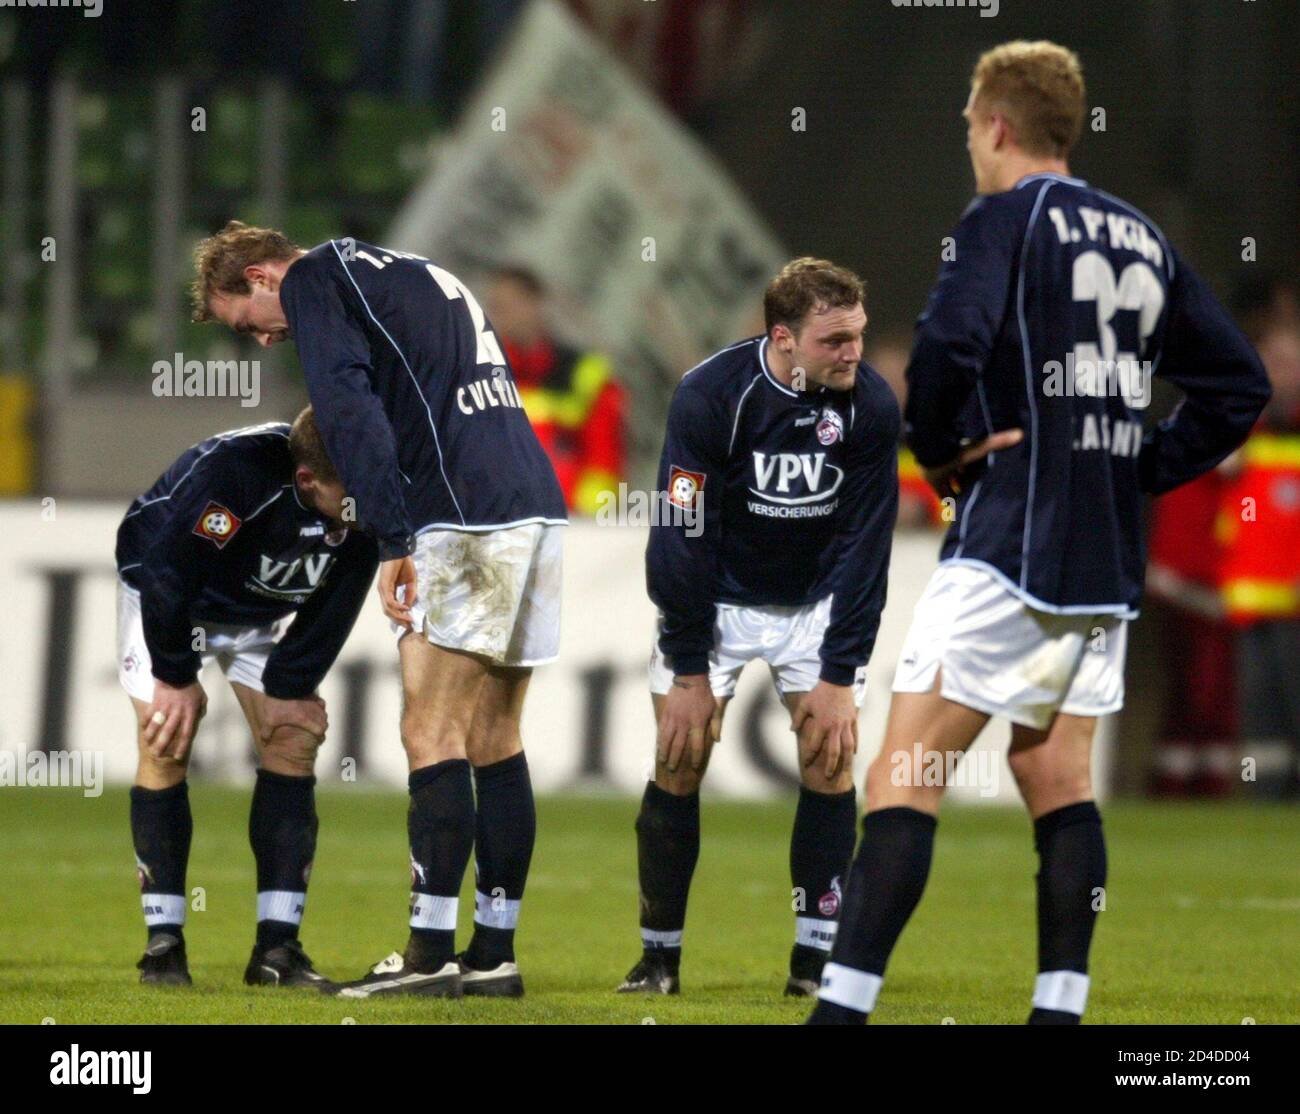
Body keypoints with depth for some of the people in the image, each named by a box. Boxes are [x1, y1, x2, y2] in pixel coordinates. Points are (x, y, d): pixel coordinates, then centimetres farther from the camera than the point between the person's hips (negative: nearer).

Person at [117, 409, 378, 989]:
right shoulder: (229, 470, -41)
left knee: (294, 737, -9)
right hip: (164, 596, -4)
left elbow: (333, 606, -12)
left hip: (264, 614, 4)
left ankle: (277, 946, -8)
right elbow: (167, 570, -30)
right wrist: (176, 676, -21)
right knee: (166, 741, -15)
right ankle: (163, 942, -9)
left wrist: (291, 687, -12)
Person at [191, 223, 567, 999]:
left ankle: (431, 953, -8)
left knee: (432, 734, -6)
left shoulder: (317, 280, 0)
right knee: (493, 739, 11)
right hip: (536, 506, 9)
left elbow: (350, 409, -13)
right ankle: (495, 954, 12)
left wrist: (391, 541, -18)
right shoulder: (417, 275, 27)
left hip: (463, 519, -9)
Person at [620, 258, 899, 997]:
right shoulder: (709, 396, -26)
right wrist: (689, 674, -19)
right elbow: (682, 538, -20)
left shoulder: (871, 405, -20)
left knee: (831, 764, -9)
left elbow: (865, 546, -14)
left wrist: (839, 678, -15)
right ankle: (659, 957, 5)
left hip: (819, 600, 1)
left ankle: (816, 960, -1)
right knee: (678, 764, -6)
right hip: (716, 599, -1)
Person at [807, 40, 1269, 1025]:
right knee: (1058, 775, 13)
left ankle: (844, 1007, -14)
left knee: (904, 777, -7)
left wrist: (937, 448, -8)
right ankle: (1061, 1009, 8)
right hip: (1108, 564, 7)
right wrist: (1140, 469, 13)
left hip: (1008, 548, -7)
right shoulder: (1143, 238, 14)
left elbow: (949, 345, -25)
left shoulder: (1006, 220, -7)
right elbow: (1237, 384, 16)